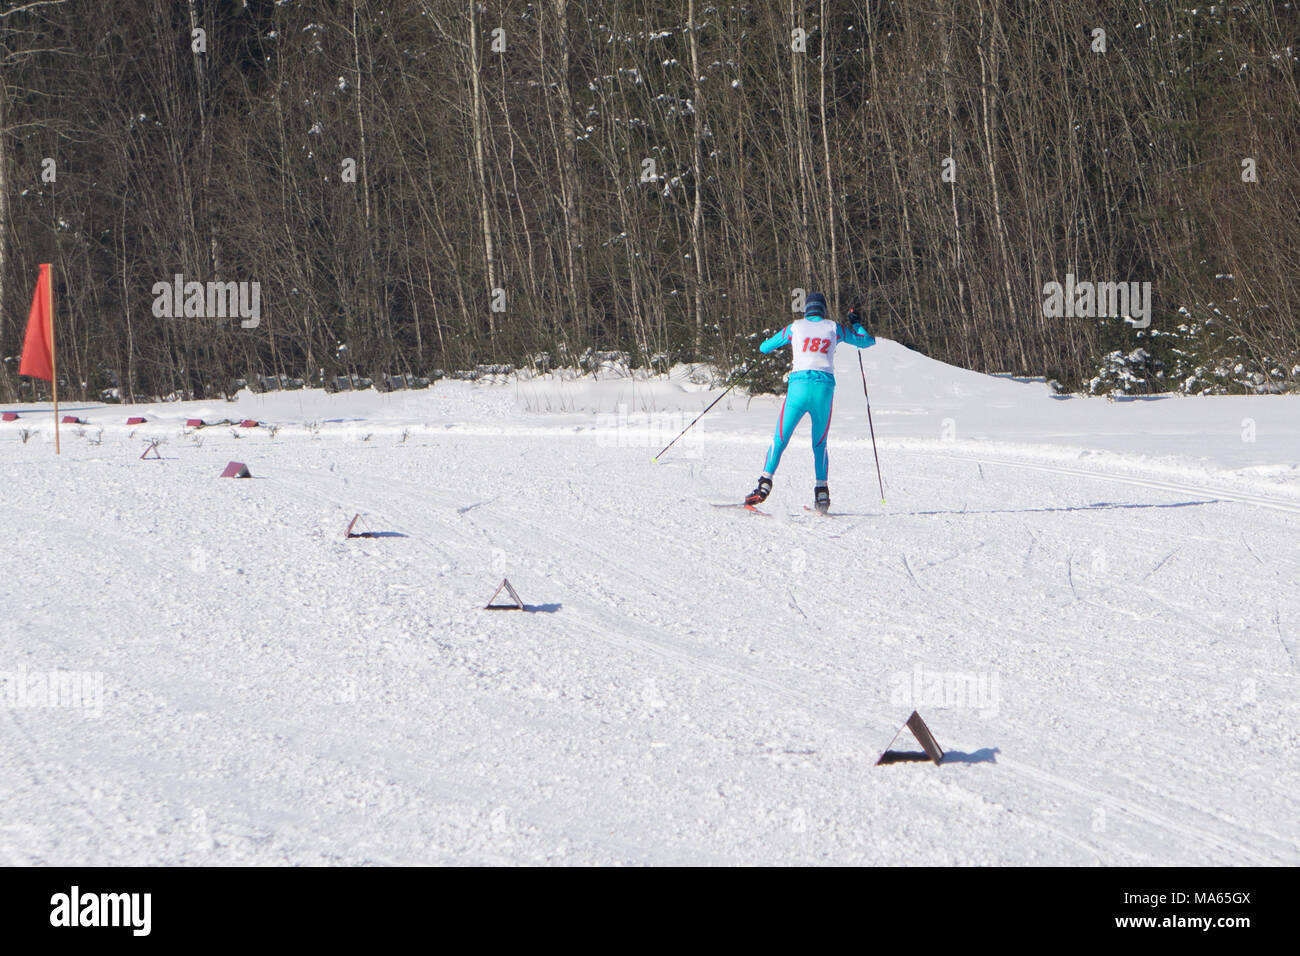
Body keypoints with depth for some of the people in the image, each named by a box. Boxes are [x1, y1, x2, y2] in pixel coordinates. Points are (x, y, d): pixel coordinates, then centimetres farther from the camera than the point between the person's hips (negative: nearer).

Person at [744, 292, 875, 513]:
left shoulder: (795, 327, 11)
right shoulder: (834, 328, 13)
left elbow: (764, 347, 20)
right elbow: (867, 341, 24)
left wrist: (782, 342, 41)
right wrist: (856, 324, 43)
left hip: (799, 386, -1)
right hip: (825, 388, 1)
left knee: (780, 438, 4)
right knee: (820, 443, 13)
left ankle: (766, 479, -13)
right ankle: (821, 489, 0)